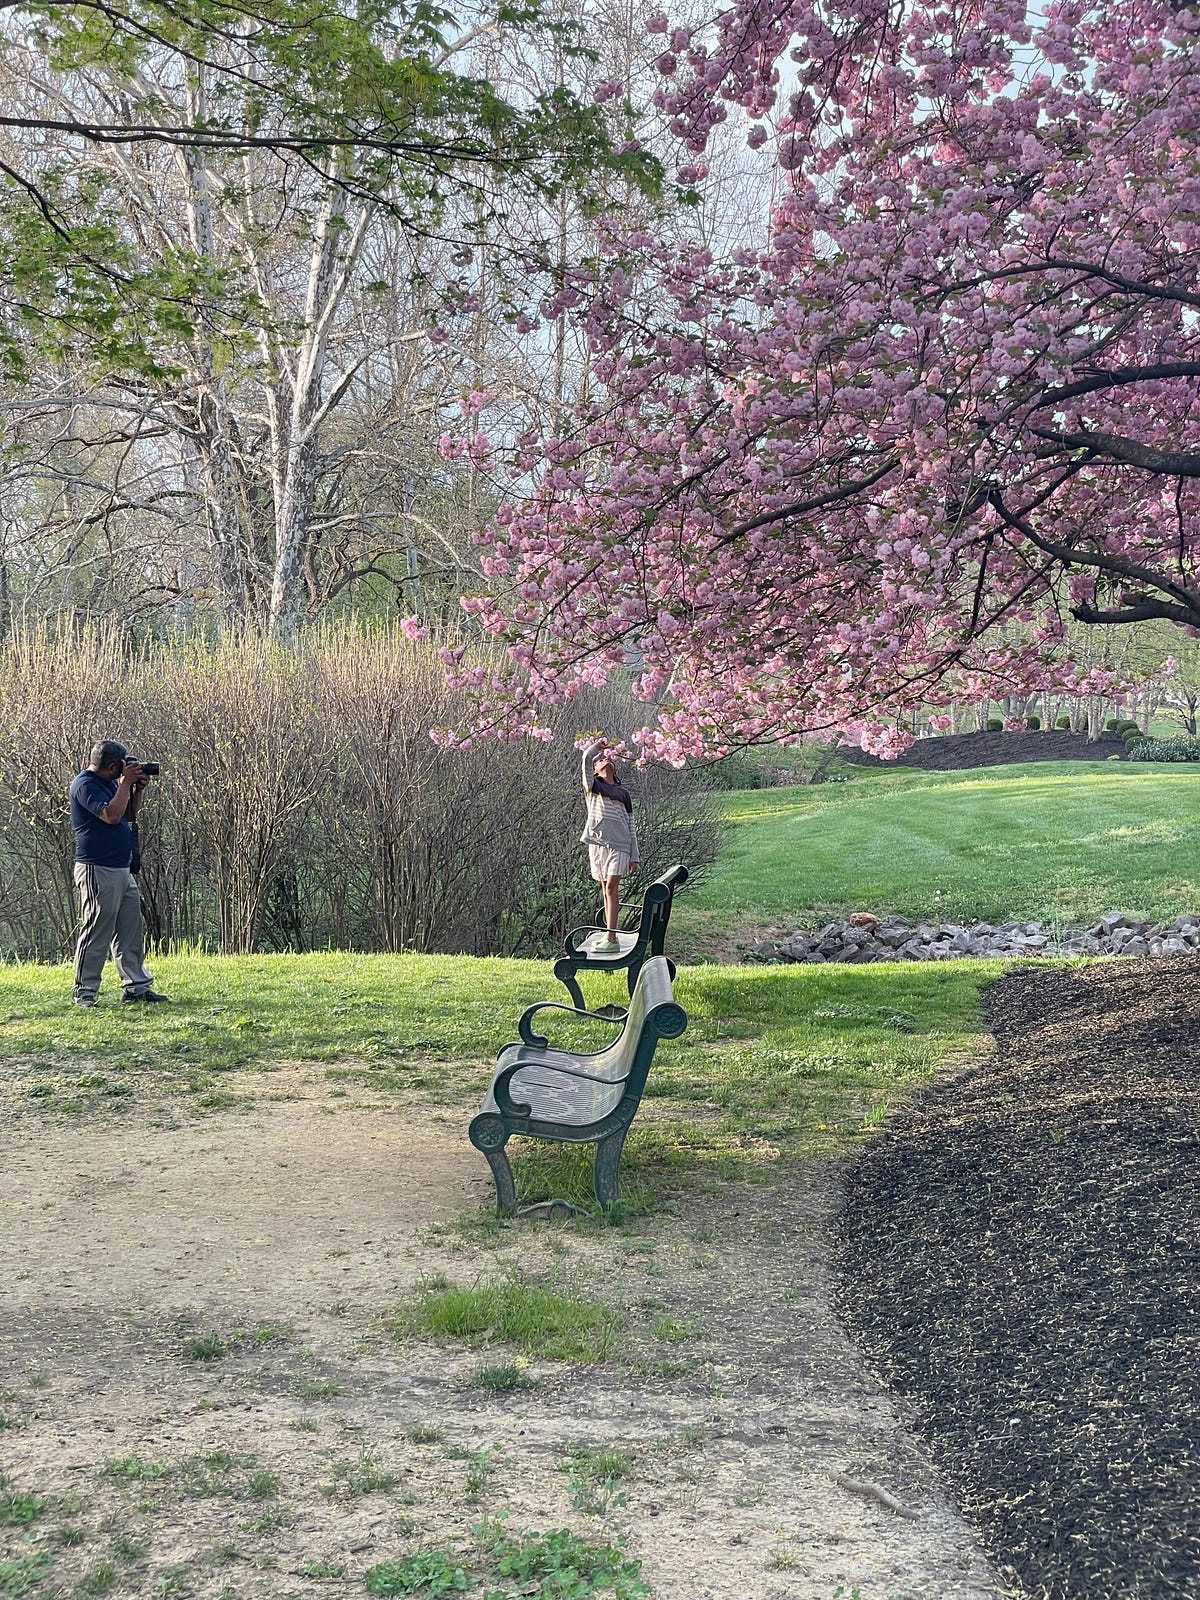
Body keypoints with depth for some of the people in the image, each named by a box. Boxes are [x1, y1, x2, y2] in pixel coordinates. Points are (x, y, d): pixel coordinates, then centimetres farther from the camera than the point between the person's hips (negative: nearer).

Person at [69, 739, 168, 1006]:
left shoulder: (109, 782, 16)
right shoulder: (85, 785, -13)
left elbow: (129, 814, 21)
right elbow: (111, 815, -25)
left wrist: (138, 789, 6)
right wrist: (126, 783, -16)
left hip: (122, 869, 10)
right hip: (97, 871, -10)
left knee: (132, 930, 9)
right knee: (97, 932, -5)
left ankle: (136, 985, 14)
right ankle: (84, 992, 2)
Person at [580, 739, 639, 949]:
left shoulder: (623, 793, 17)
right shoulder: (592, 785, 13)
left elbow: (631, 826, 14)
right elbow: (587, 757, -5)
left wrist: (634, 856, 9)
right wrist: (597, 746, 15)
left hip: (619, 845, -1)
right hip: (597, 843, 1)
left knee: (611, 887, -12)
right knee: (605, 889, 3)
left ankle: (611, 937, -19)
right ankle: (609, 936, 7)